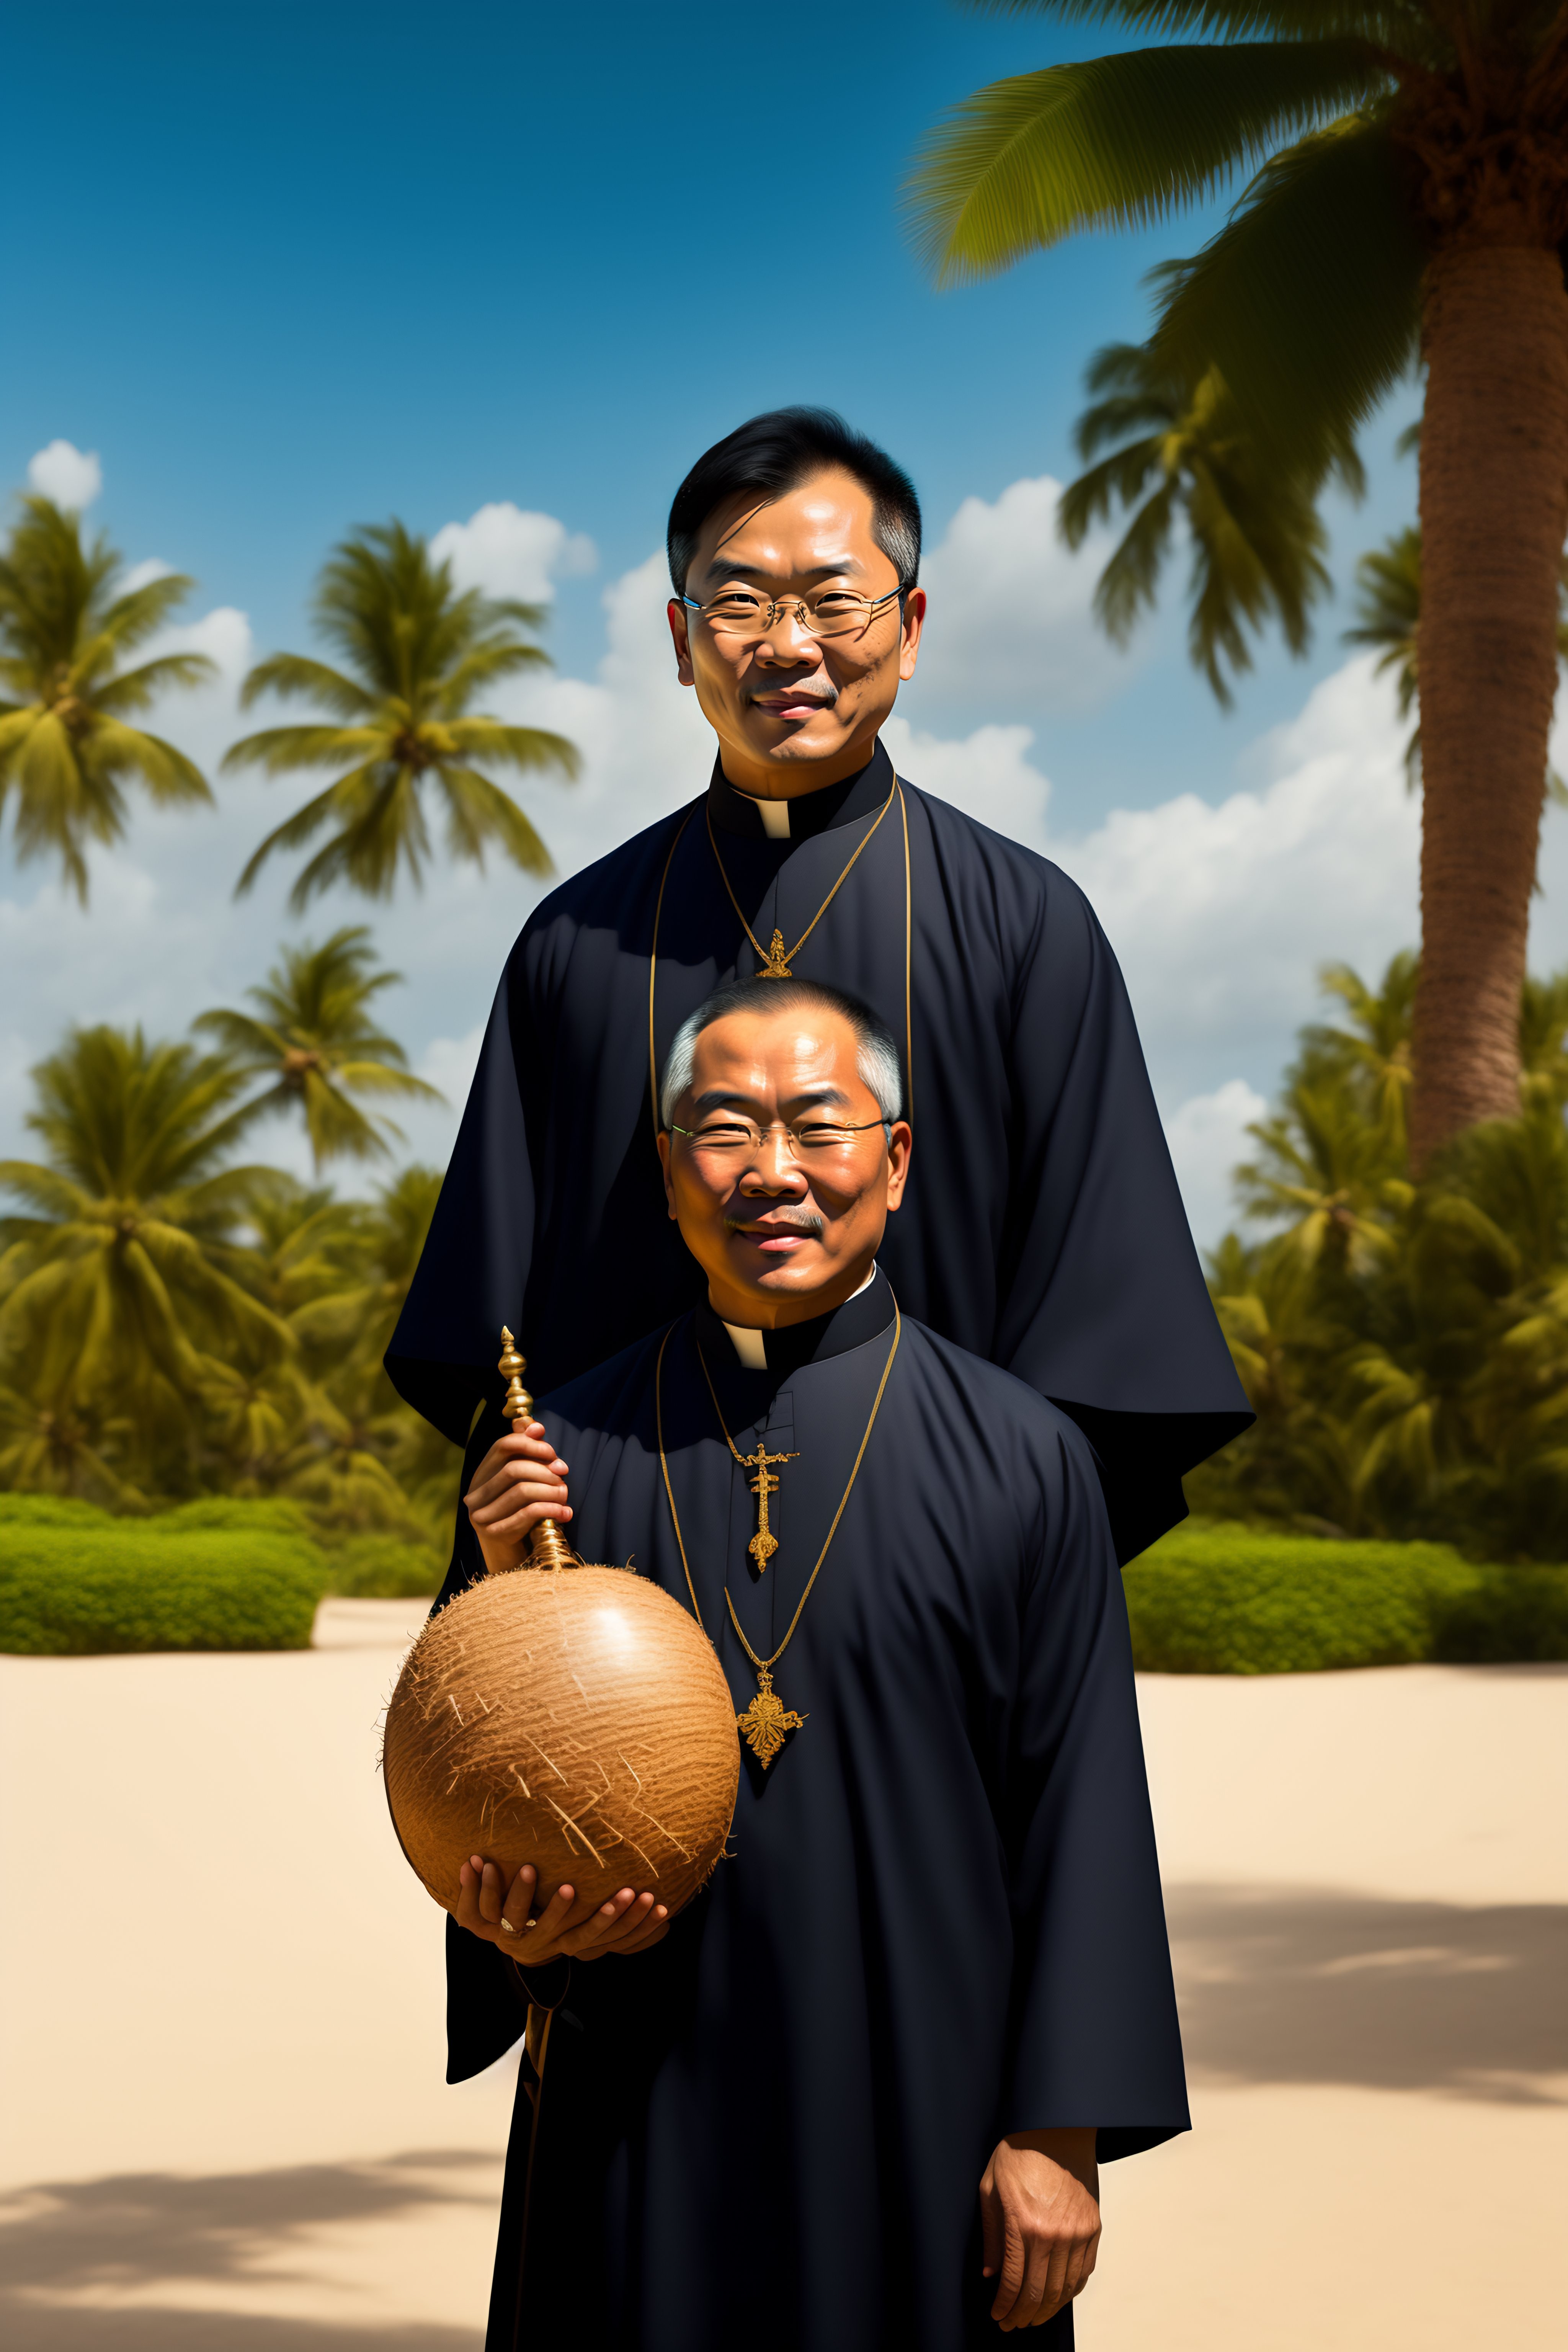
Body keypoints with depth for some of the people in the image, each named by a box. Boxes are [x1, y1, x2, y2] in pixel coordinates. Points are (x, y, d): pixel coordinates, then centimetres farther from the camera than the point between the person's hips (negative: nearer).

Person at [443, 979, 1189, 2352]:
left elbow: (1079, 1815, -3)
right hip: (641, 2114, 1)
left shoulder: (1019, 1462, -3)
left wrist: (1062, 2133, -7)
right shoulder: (566, 1456, 2)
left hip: (921, 2112, -1)